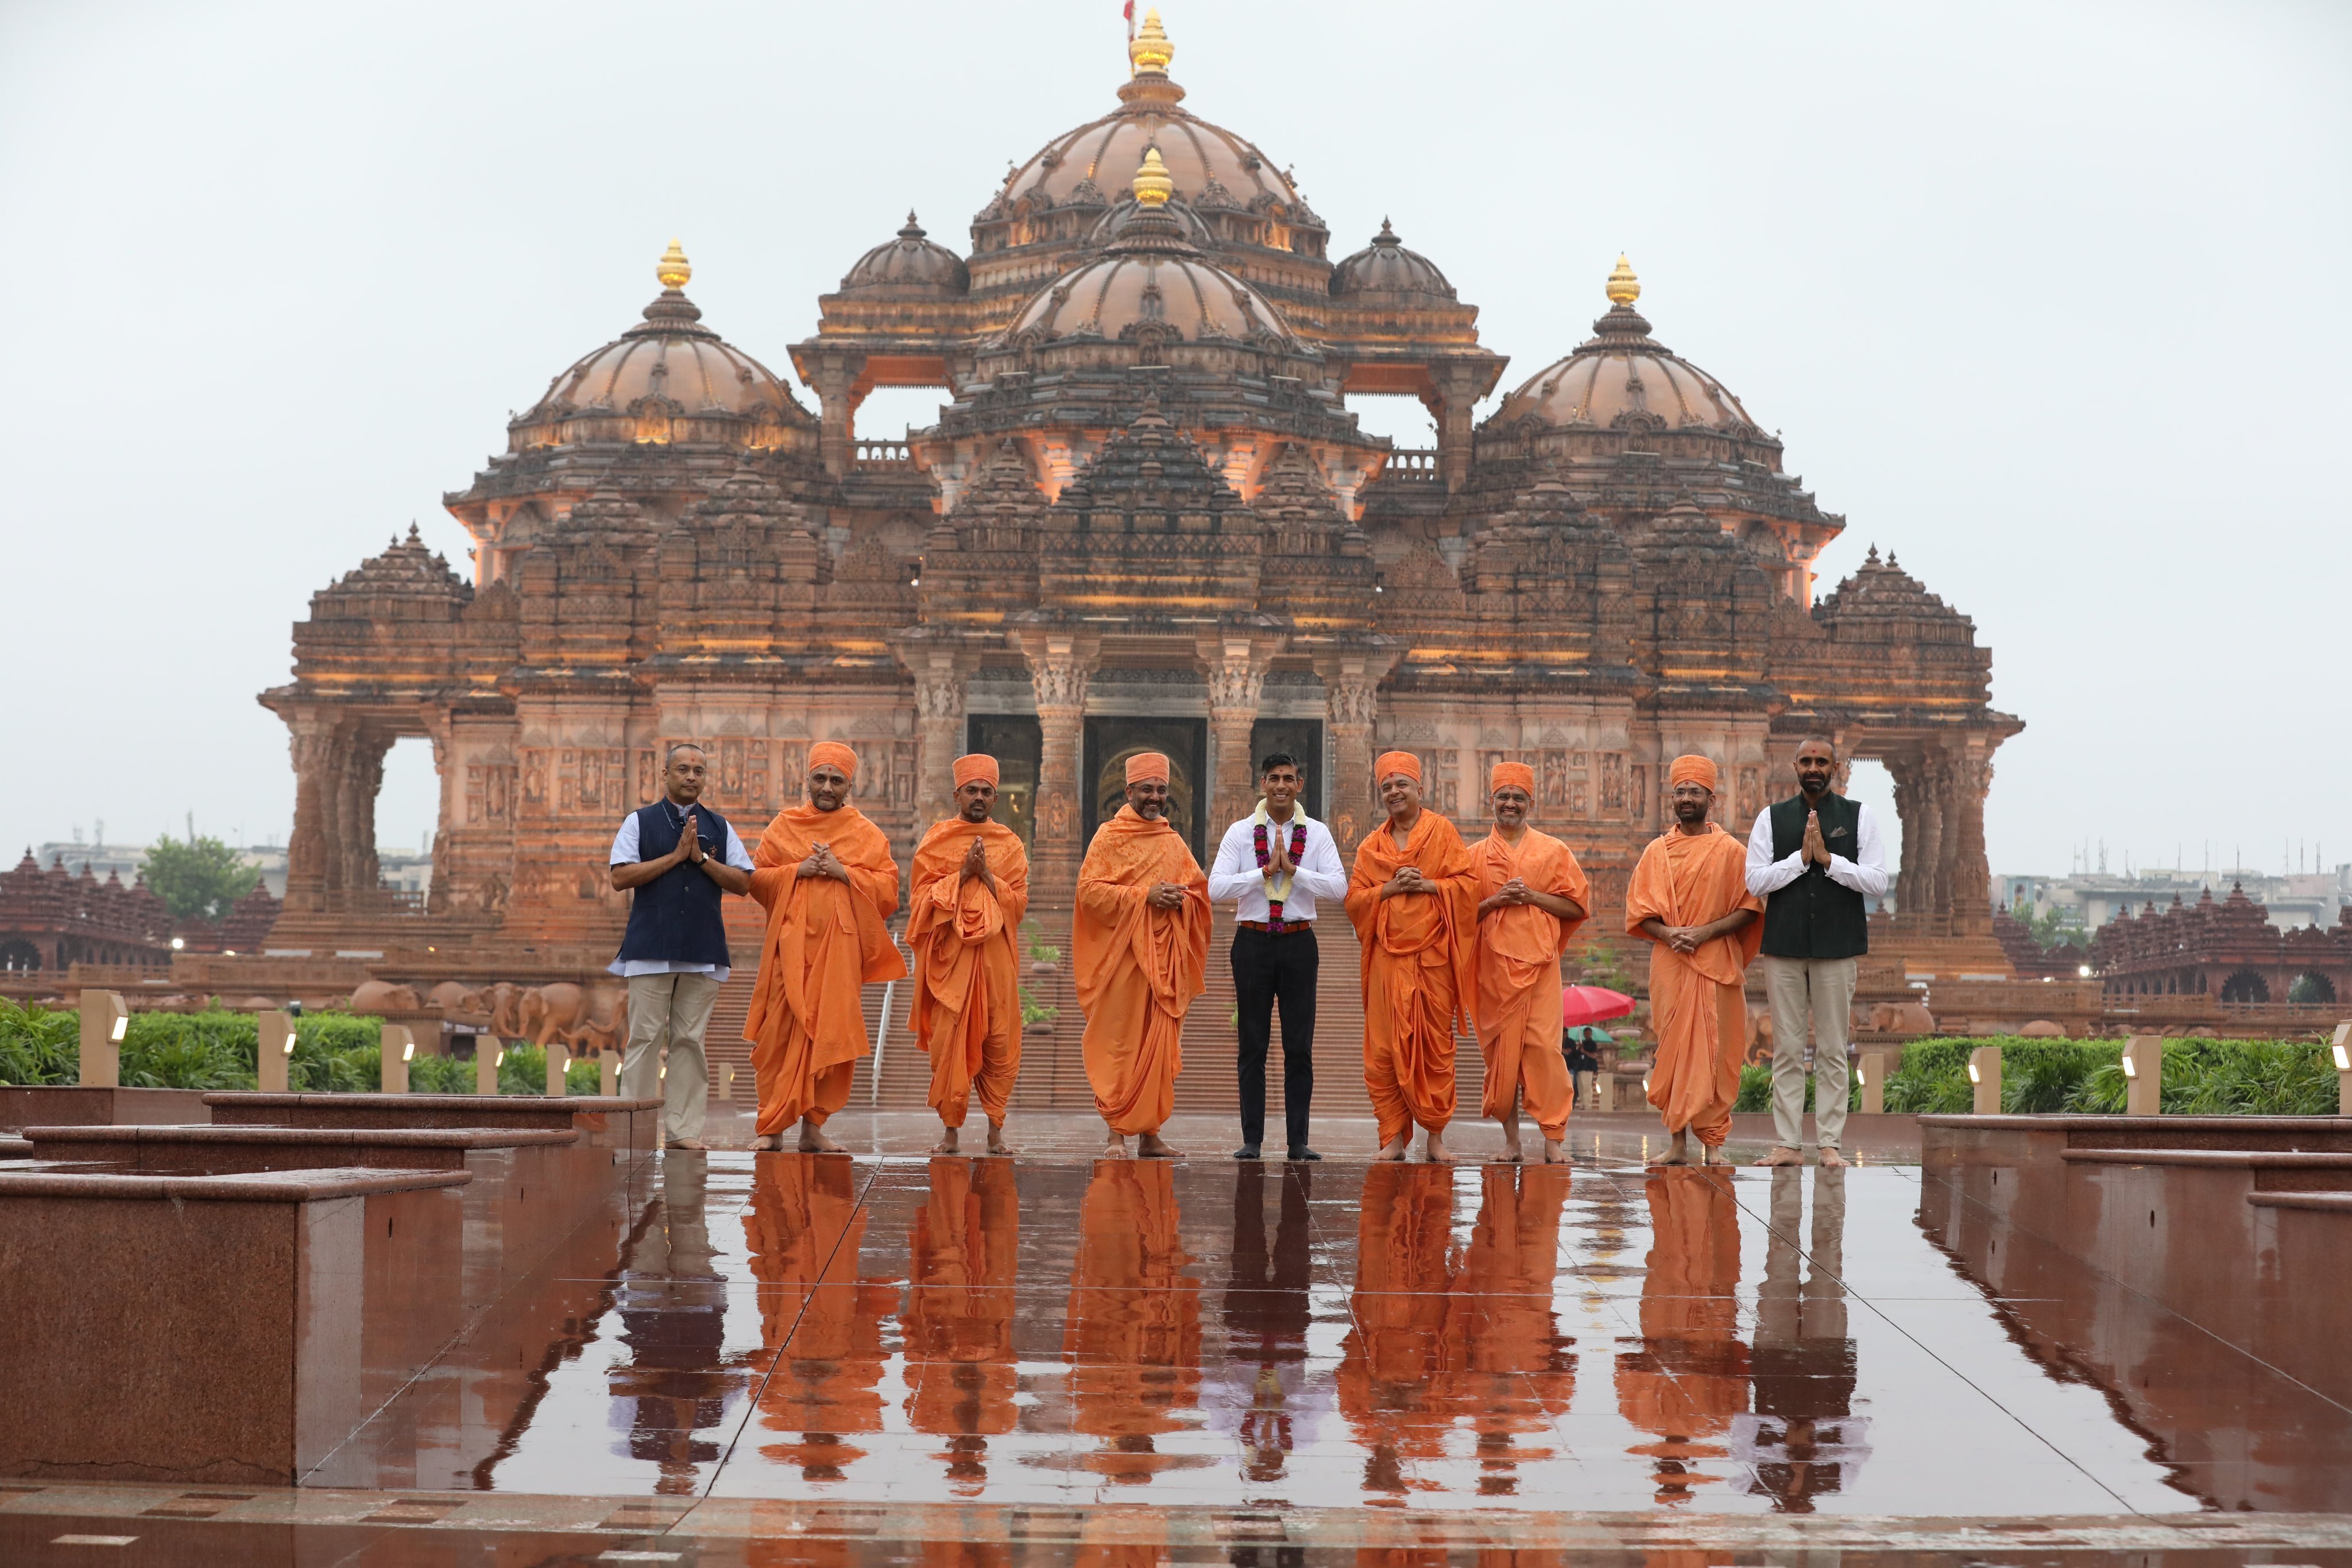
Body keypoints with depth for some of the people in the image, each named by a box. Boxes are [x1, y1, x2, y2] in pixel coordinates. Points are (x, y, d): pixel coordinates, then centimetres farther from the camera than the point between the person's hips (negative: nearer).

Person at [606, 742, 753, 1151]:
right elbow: (620, 878, -5)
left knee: (690, 1041, 2)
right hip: (650, 948, -2)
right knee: (645, 1039, -5)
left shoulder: (719, 828, 15)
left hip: (704, 949, 2)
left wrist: (701, 858, -6)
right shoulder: (639, 823, 7)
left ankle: (684, 1129, 4)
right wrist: (676, 856, -9)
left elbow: (743, 882, 8)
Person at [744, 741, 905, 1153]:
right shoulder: (784, 826, 11)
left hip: (840, 946, 0)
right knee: (781, 1035, -4)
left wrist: (843, 872, -11)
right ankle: (772, 1129, 1)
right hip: (791, 944, 0)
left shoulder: (866, 834, 9)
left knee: (830, 1036, -3)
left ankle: (813, 1127, 3)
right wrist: (797, 871, -8)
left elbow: (888, 888, 2)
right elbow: (757, 879, 8)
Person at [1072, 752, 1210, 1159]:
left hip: (1166, 956, 5)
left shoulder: (1174, 843, 16)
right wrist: (1143, 896, -16)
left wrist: (1179, 899, -6)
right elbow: (1090, 890, -8)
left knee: (1160, 1046, 3)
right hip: (1122, 953, -5)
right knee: (1119, 1044, -6)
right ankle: (1116, 1133, -3)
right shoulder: (1109, 837, 2)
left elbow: (1200, 892, 17)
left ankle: (1150, 1133, 7)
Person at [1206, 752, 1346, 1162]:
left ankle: (1298, 1140, 6)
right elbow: (1216, 888, -9)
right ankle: (1251, 1139, 6)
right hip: (1253, 941, 0)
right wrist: (1266, 870, -14)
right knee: (1253, 1045, 3)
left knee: (1299, 1046, 1)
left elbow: (1339, 886, -8)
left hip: (1299, 942, 1)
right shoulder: (1240, 833, 3)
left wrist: (1292, 868, -15)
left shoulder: (1316, 833, 5)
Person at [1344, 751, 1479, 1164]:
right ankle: (1394, 1137, 2)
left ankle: (1435, 1136, 5)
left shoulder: (1442, 831, 5)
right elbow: (1354, 899, 8)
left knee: (1436, 1045, -2)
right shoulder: (1372, 845, 13)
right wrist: (1390, 889, -7)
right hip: (1389, 956, 2)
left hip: (1433, 956, -2)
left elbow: (1468, 882, -1)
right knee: (1385, 1049, -4)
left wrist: (1427, 885, -12)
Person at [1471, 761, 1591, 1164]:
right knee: (1499, 1048, 0)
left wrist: (1533, 897, -7)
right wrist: (1495, 901, -8)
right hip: (1493, 965, 1)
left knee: (1543, 1046, -11)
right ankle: (1510, 1137, 9)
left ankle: (1554, 1138, -8)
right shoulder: (1476, 855, 11)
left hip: (1540, 963, -1)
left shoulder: (1552, 851, 8)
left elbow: (1578, 905, 6)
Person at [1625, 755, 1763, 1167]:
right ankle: (1678, 1143, 1)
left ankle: (1713, 1144, -1)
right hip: (1669, 963, 2)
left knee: (1714, 1052, -4)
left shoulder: (1730, 851, 4)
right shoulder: (1657, 852, 12)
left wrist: (1705, 932, -12)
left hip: (1716, 963, -2)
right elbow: (1639, 912, 10)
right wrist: (1668, 933, -10)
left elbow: (1749, 909, 0)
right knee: (1672, 1050, -1)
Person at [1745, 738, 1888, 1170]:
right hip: (1784, 946, 1)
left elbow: (1877, 882, -1)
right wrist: (1801, 858, -10)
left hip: (1838, 946, -1)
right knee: (1787, 1050, 1)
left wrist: (1828, 858, -10)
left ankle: (1830, 1143, 2)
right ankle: (1787, 1144, 3)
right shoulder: (1771, 817, 9)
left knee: (1833, 1050, 1)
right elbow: (1755, 881, 0)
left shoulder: (1859, 817, 7)